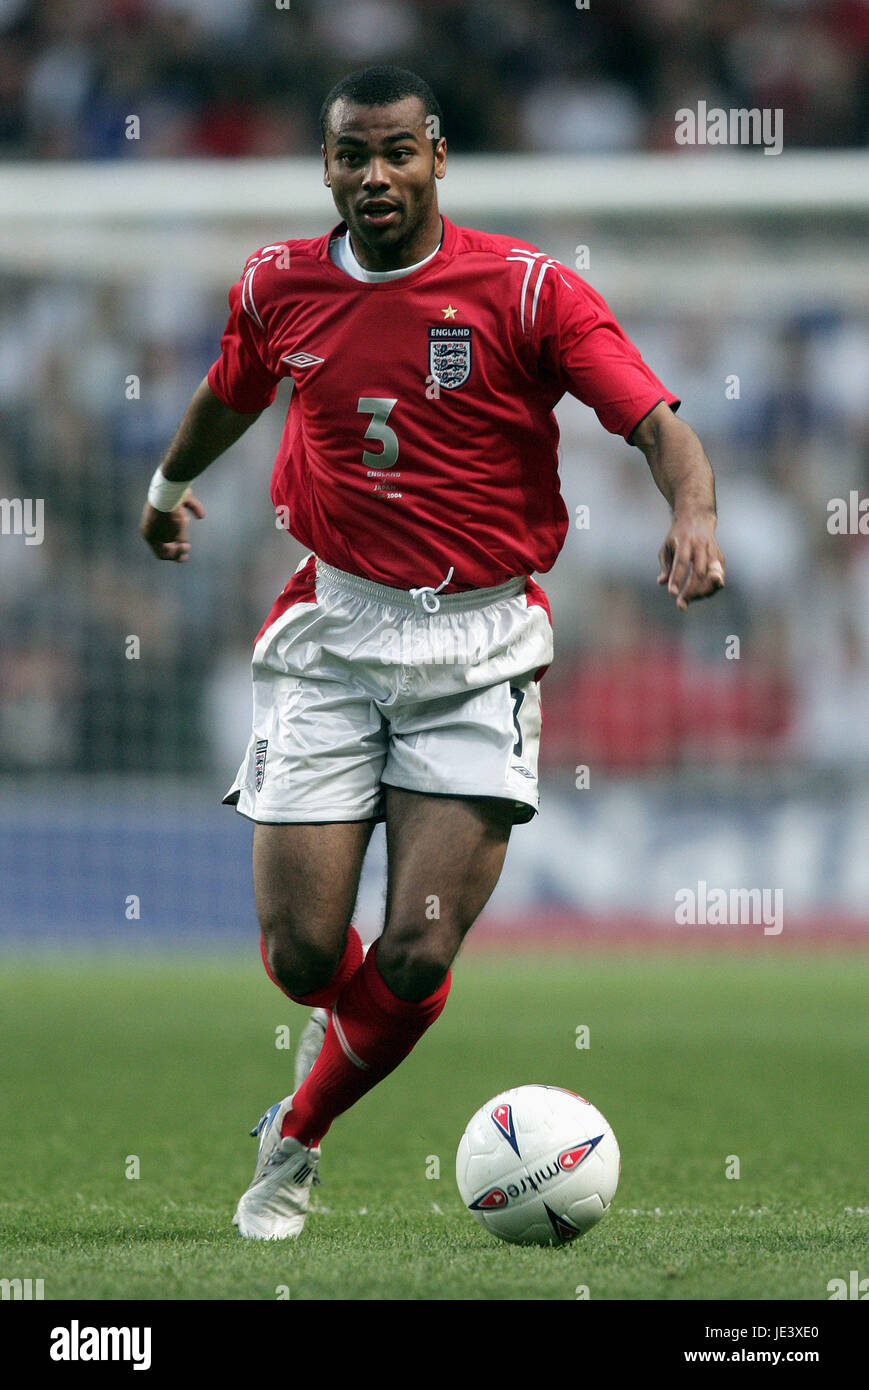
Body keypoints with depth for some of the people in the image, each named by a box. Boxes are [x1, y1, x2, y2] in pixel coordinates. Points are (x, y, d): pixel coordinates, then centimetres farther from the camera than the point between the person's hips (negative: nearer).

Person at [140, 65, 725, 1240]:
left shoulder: (526, 291, -9)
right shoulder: (279, 288, 3)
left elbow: (657, 423, -17)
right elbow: (230, 394, 27)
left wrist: (693, 513, -37)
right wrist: (170, 485, 44)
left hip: (479, 643, -2)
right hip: (333, 625, 2)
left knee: (418, 953, -10)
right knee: (302, 950, -5)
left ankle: (297, 1140, 16)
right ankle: (353, 1032, 32)